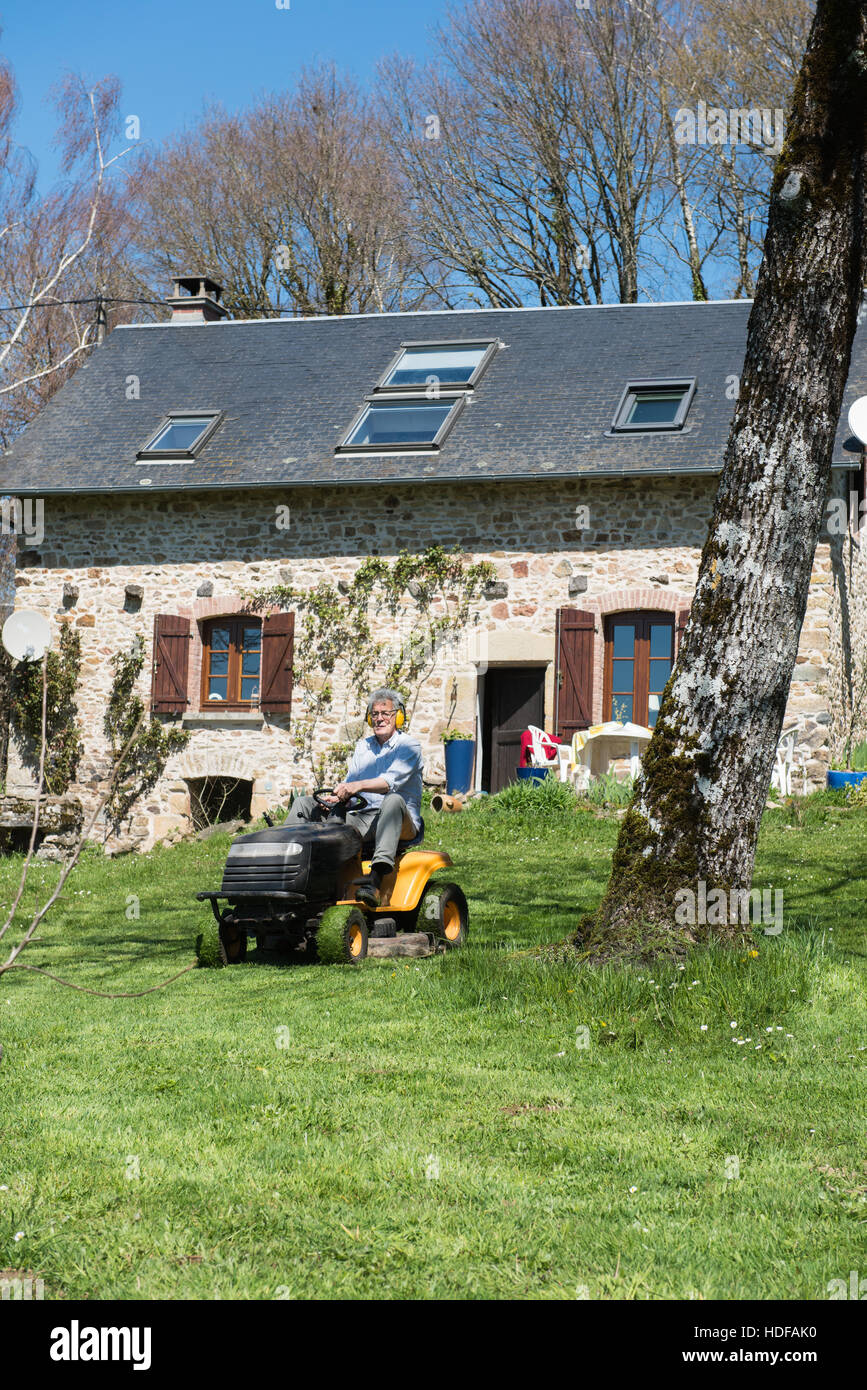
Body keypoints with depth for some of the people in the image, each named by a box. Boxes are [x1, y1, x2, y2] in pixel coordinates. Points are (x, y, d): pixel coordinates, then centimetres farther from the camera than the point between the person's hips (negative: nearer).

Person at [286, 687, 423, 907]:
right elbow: (348, 786, 14)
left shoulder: (409, 745, 0)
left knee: (393, 800, -41)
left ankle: (376, 878, -58)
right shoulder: (363, 746, 20)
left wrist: (358, 785, -34)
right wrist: (335, 799, -10)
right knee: (304, 804, -3)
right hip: (363, 818, 6)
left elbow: (392, 781, -18)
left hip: (402, 823, -6)